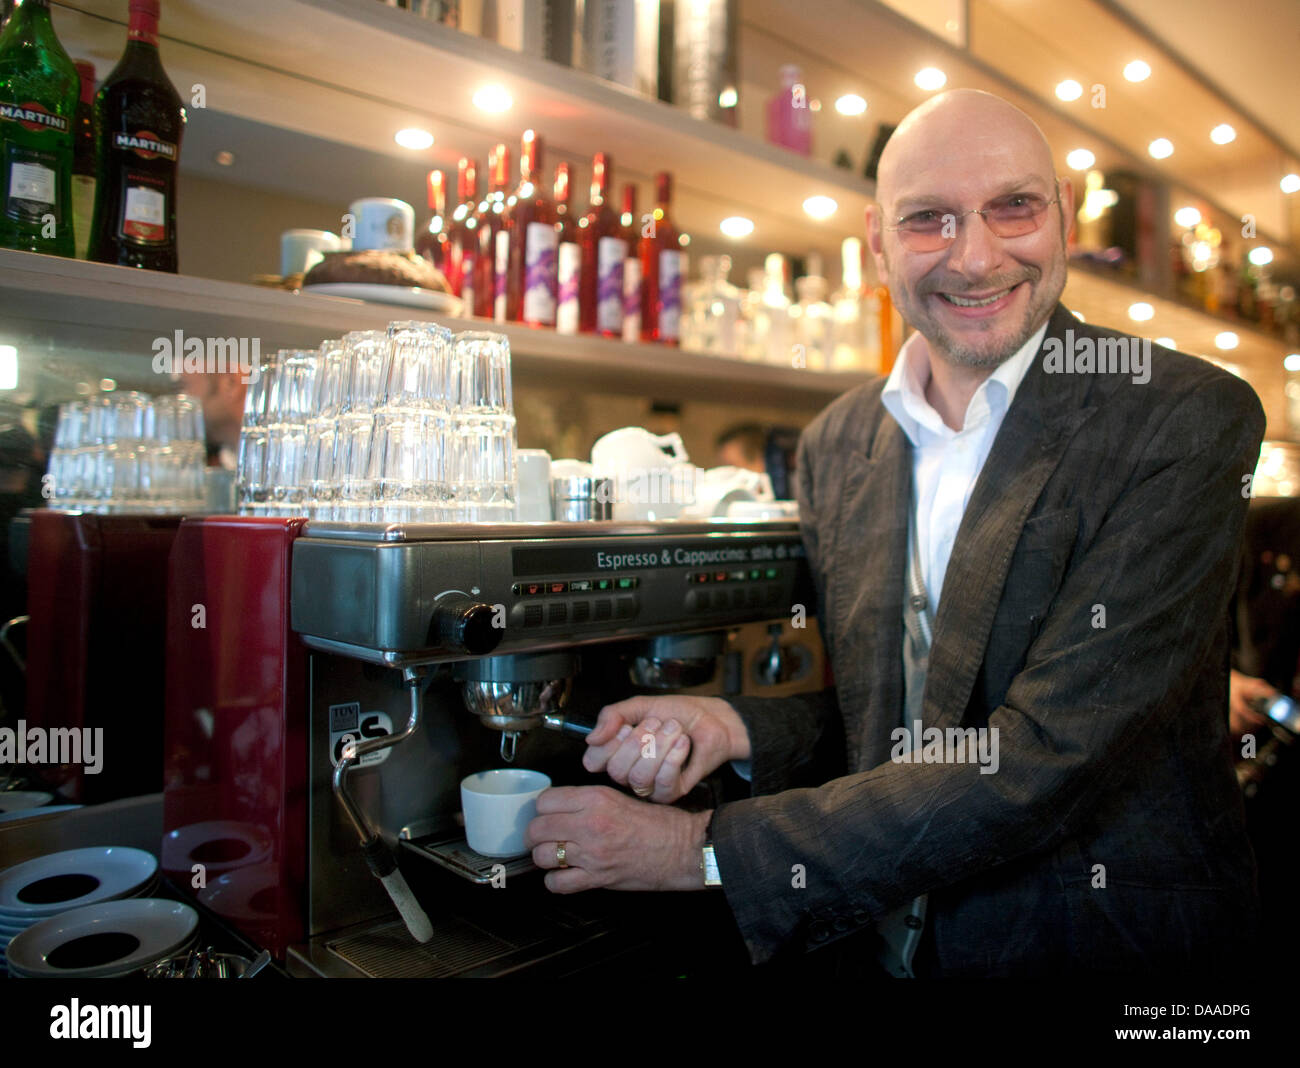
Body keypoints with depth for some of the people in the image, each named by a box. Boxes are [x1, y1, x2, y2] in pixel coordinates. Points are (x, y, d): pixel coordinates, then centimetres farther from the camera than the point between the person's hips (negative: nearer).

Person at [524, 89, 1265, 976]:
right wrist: (738, 728, -10)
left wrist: (707, 851, -20)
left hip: (1109, 943, -3)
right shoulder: (835, 444, 1)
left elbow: (1048, 754, -20)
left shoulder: (1185, 418, -13)